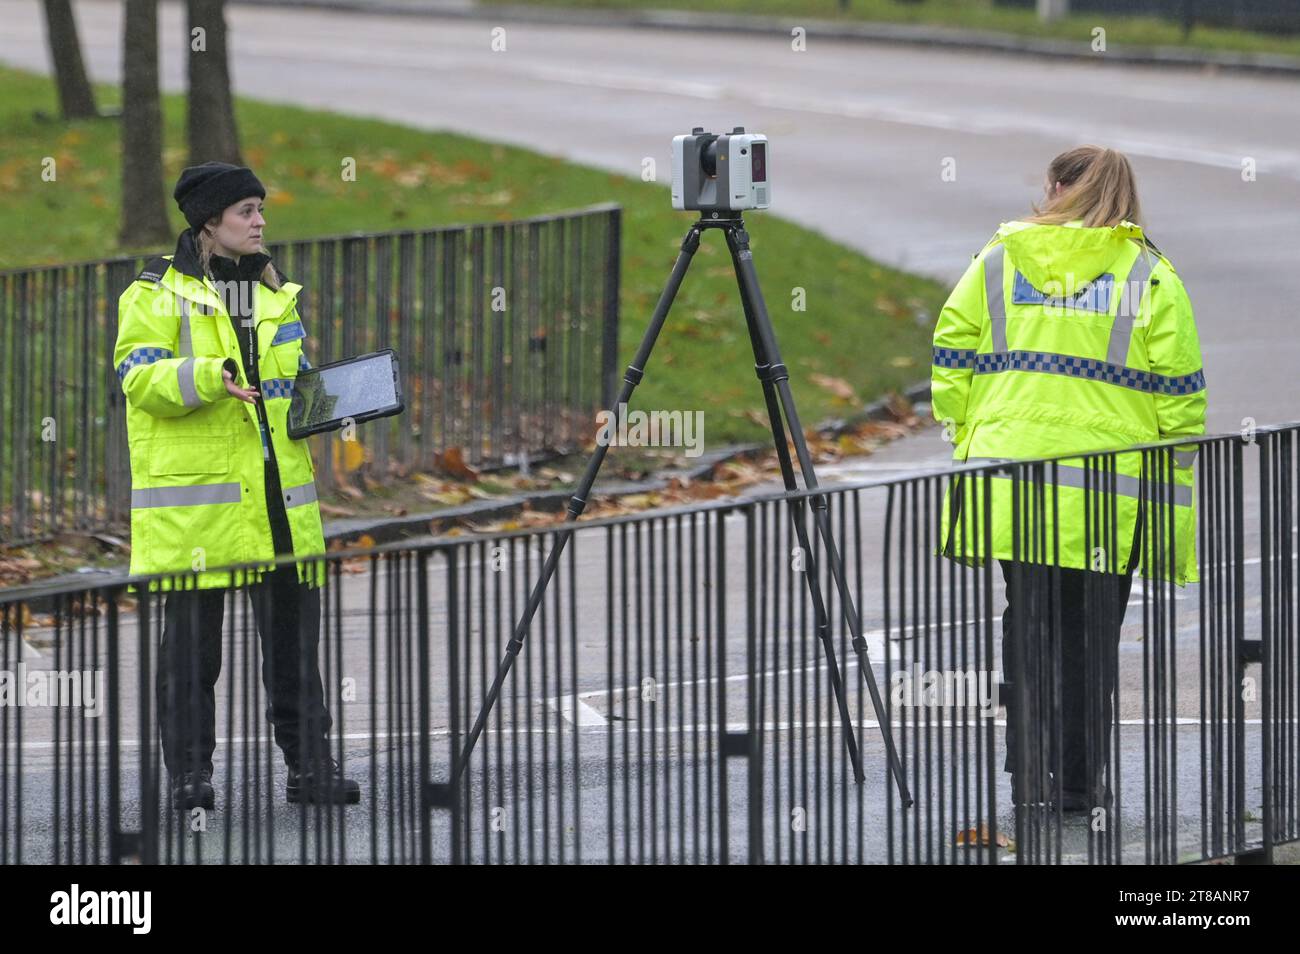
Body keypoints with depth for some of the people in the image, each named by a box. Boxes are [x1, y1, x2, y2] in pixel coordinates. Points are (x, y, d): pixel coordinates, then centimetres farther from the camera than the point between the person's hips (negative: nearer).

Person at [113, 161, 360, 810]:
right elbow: (140, 377, -12)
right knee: (191, 640, 0)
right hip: (194, 497, -5)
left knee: (293, 634, 6)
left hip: (277, 496, 5)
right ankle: (189, 772, 6)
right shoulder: (159, 293, -1)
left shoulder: (274, 293, 18)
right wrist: (209, 378, -27)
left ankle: (309, 765, 12)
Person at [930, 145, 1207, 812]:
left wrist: (964, 436, 13)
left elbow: (952, 362, 4)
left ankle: (1031, 776, 6)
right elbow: (1178, 392, -3)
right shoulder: (1150, 278, 0)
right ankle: (1082, 782, 10)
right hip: (1108, 492, -2)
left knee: (1028, 624, 10)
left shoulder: (996, 263, 6)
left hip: (1011, 476, 2)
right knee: (1090, 631, 8)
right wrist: (1177, 482, 3)